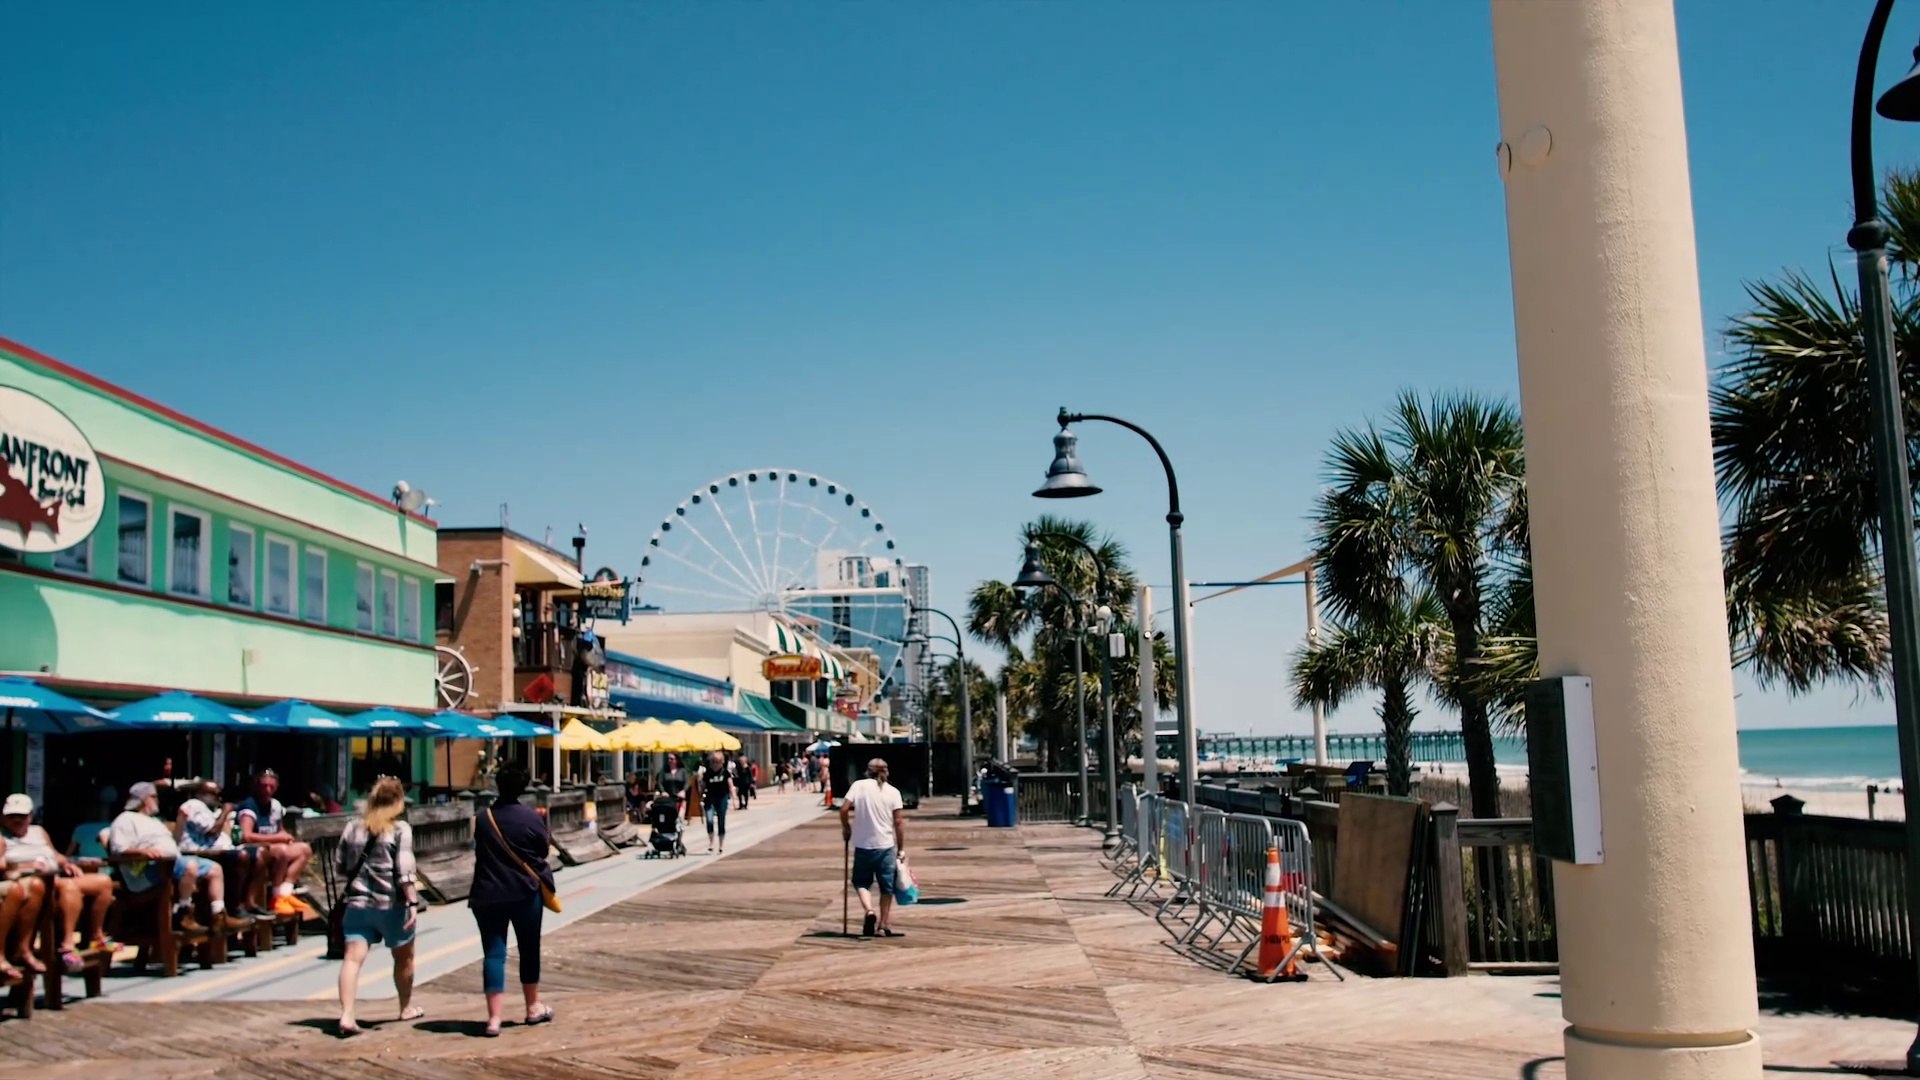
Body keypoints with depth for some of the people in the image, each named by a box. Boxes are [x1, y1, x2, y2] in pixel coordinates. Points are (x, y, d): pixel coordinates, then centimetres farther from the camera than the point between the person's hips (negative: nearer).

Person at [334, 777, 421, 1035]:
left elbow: (339, 867, 12)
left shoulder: (353, 827, 7)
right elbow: (404, 871, -15)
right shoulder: (400, 830, -8)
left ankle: (346, 1015, -19)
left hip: (357, 902, 3)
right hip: (391, 903, -3)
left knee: (353, 957, -4)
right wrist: (413, 902, -13)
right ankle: (407, 1007, 32)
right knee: (403, 957, 17)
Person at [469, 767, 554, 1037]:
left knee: (493, 953, 1)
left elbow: (479, 850, 10)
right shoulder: (531, 817, -8)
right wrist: (543, 824, 19)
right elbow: (545, 848, 3)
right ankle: (533, 1007, 27)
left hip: (487, 895, 1)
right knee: (529, 950, 14)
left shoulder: (482, 819, 0)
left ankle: (494, 1018, -7)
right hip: (525, 892, -1)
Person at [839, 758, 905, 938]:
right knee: (886, 887, 13)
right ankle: (884, 925, 16)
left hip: (862, 844, 0)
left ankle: (869, 911, -12)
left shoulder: (858, 785, -1)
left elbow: (844, 809, -8)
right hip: (886, 845, 0)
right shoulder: (893, 792, 0)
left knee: (861, 882, 14)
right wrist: (901, 848, 4)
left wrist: (846, 828, 10)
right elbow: (899, 822, -2)